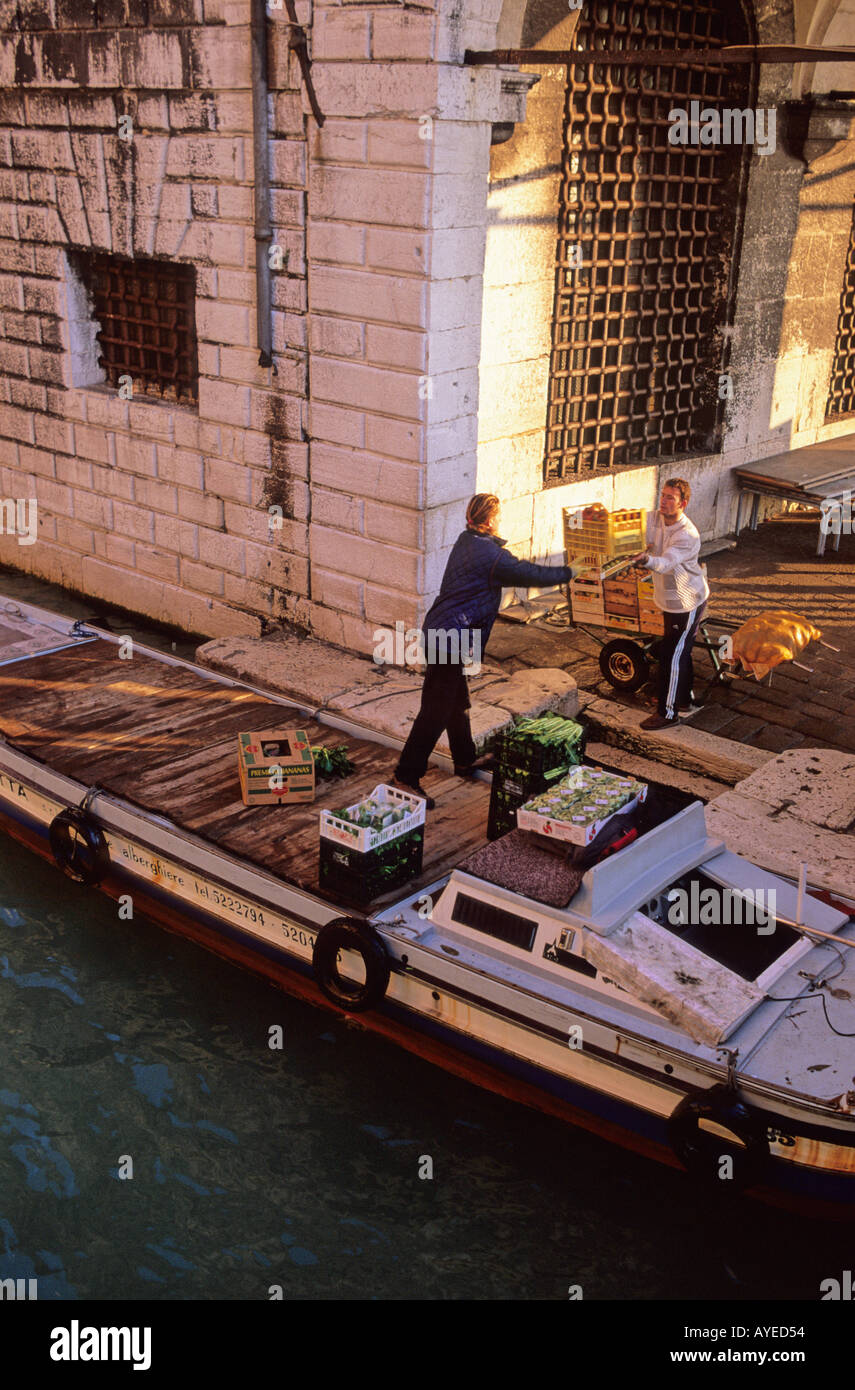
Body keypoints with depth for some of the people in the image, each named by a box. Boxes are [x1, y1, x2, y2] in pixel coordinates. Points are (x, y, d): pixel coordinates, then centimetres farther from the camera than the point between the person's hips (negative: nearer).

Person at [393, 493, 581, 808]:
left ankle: (465, 760, 39)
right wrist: (569, 572, 8)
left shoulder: (466, 541, 10)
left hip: (438, 632, 10)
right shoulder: (491, 556, -18)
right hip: (450, 639, -10)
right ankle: (406, 777, -3)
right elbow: (533, 575, -8)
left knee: (457, 702, 23)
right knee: (436, 710, -6)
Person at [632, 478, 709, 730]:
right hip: (671, 598, 9)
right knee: (680, 651, 22)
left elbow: (667, 563, -43)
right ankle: (683, 699, 39)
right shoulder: (655, 519, -6)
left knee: (672, 655, -6)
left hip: (688, 603, -8)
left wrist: (648, 560, -65)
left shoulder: (688, 535, -29)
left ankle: (668, 712, 3)